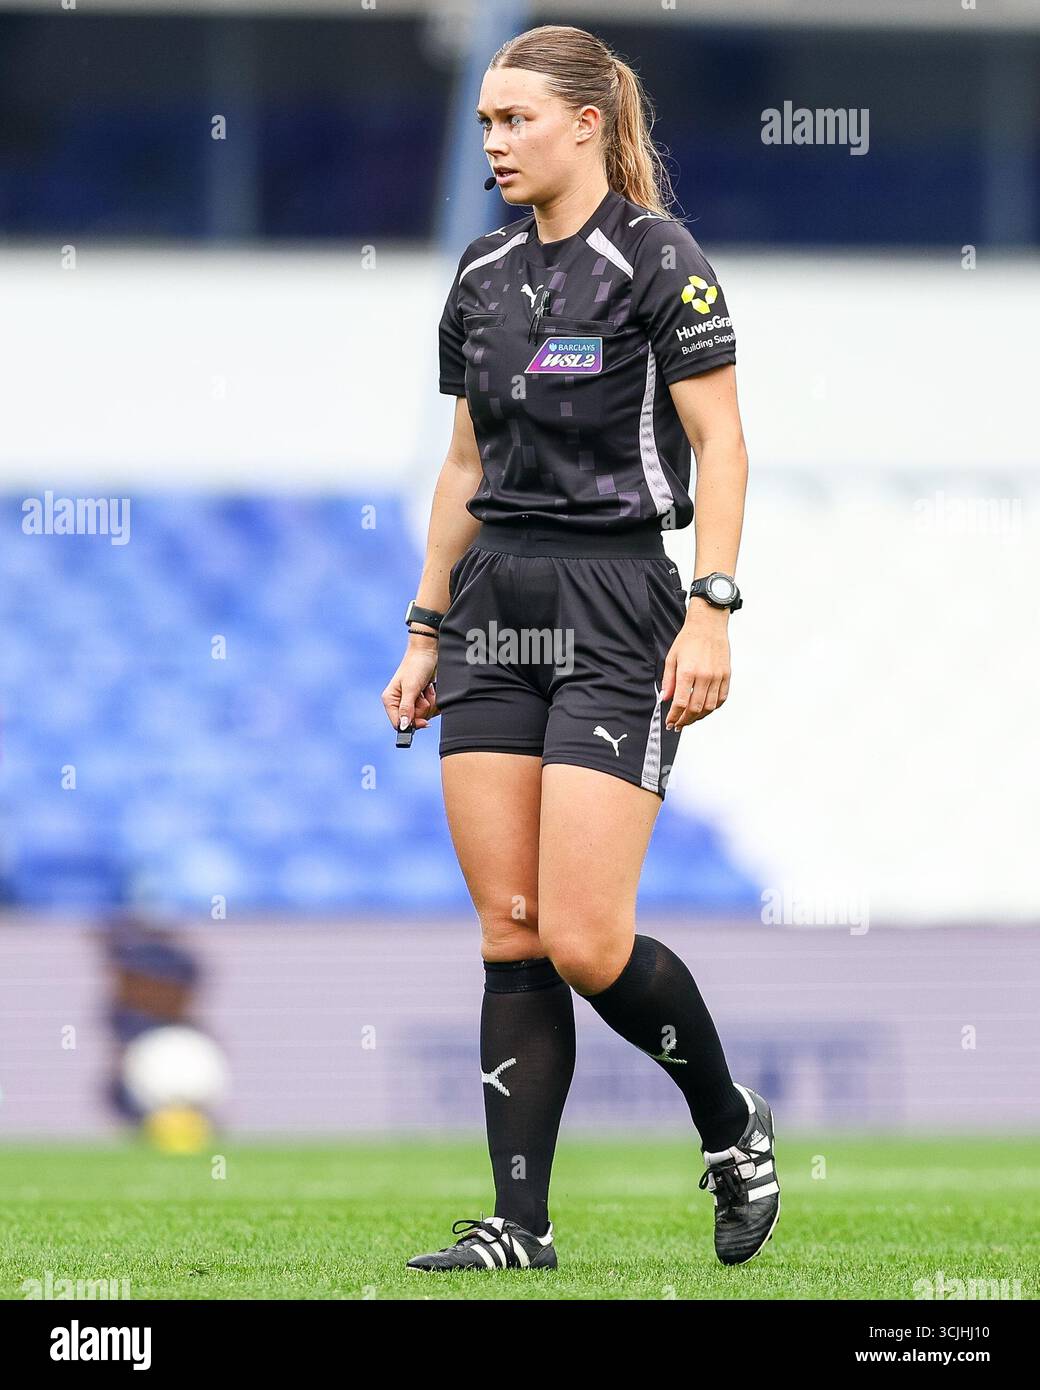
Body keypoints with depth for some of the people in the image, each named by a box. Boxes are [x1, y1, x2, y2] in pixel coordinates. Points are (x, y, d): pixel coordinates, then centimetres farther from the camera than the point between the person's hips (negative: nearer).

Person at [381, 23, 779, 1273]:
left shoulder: (657, 259, -8)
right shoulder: (482, 276, 12)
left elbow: (719, 444, -10)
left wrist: (712, 609, -18)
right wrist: (426, 629, 16)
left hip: (617, 607, -7)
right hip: (493, 608, 7)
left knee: (584, 939, -12)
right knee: (509, 932, 2)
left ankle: (732, 1125, 13)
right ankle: (520, 1228, 3)